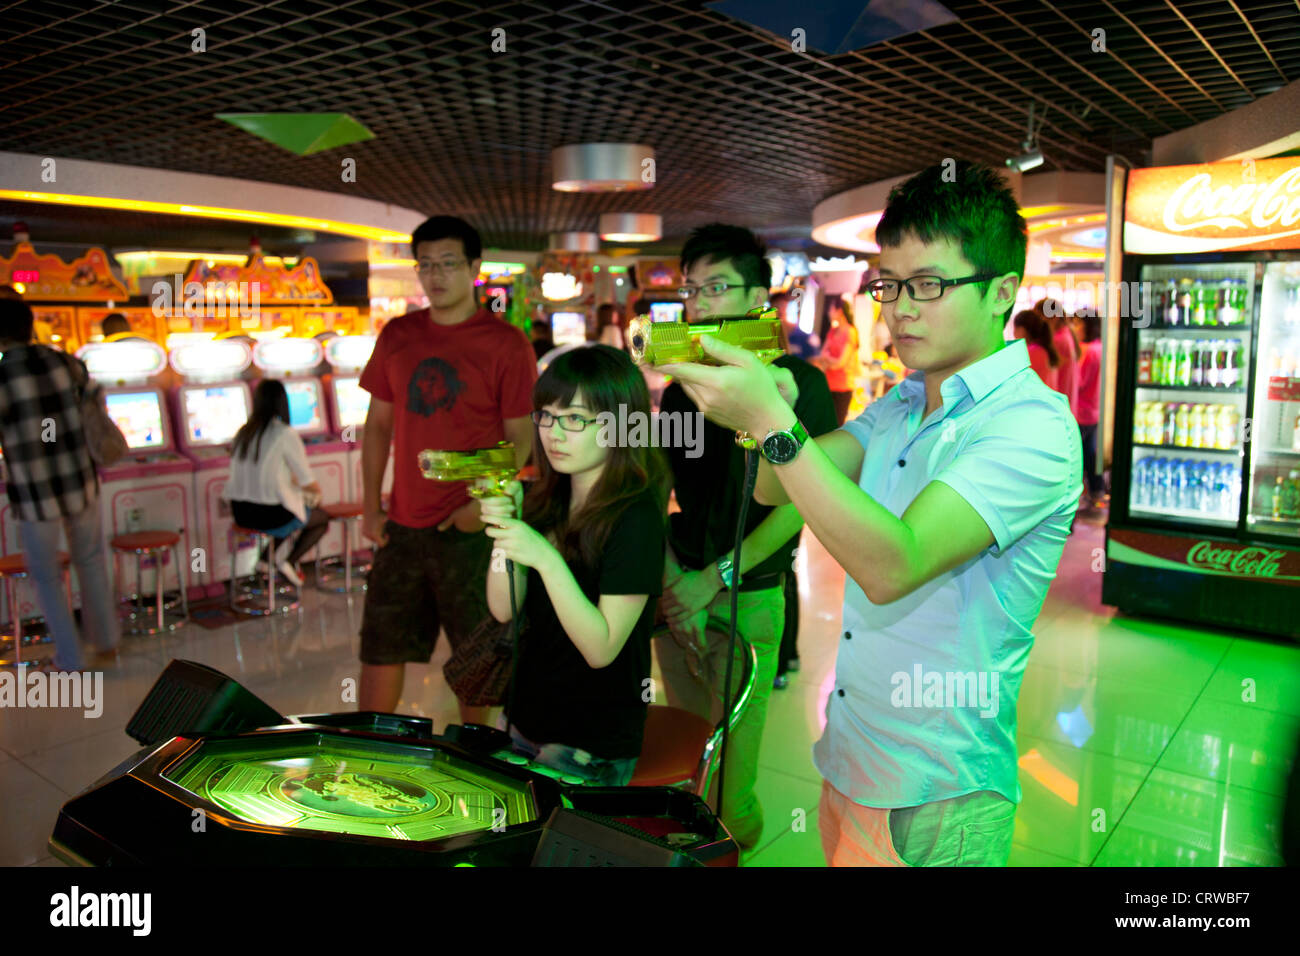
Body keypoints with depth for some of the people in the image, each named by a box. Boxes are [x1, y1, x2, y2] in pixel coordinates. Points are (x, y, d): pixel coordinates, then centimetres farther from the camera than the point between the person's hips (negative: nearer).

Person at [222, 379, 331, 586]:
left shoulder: (243, 432, 4)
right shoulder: (285, 435, -15)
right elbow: (308, 483, -9)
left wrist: (291, 480, 23)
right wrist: (317, 490, 14)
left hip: (240, 514, 7)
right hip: (271, 516, -6)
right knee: (322, 517, 21)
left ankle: (271, 553, 17)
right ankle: (290, 561, 2)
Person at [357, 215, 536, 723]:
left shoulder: (506, 343, -6)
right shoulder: (397, 336, 8)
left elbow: (520, 437, -7)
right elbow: (379, 422, 12)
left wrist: (483, 503, -19)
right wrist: (370, 505, 6)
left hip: (473, 528, -4)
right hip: (402, 524, 4)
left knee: (477, 654, 8)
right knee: (380, 646, 11)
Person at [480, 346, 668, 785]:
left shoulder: (636, 517, -20)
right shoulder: (546, 501, 1)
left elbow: (602, 648, -23)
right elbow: (505, 609, -2)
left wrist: (547, 559, -31)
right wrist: (503, 532, -17)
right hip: (527, 723, 7)